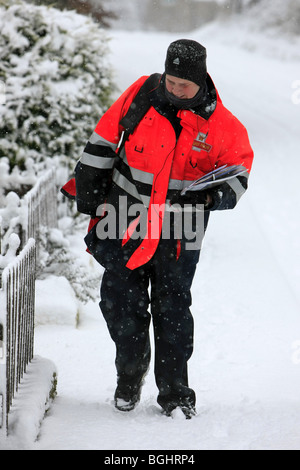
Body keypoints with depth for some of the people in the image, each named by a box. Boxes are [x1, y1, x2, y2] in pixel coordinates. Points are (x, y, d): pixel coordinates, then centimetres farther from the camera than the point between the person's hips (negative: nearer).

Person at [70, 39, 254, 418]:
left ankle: (174, 390, 11)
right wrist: (89, 196, 7)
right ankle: (129, 374, 27)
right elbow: (103, 140, 5)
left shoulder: (220, 124, -9)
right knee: (122, 304, 5)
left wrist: (213, 196, -16)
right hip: (124, 220, 2)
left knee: (173, 309, -1)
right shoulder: (141, 95, -7)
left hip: (178, 233, -1)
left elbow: (238, 171, 6)